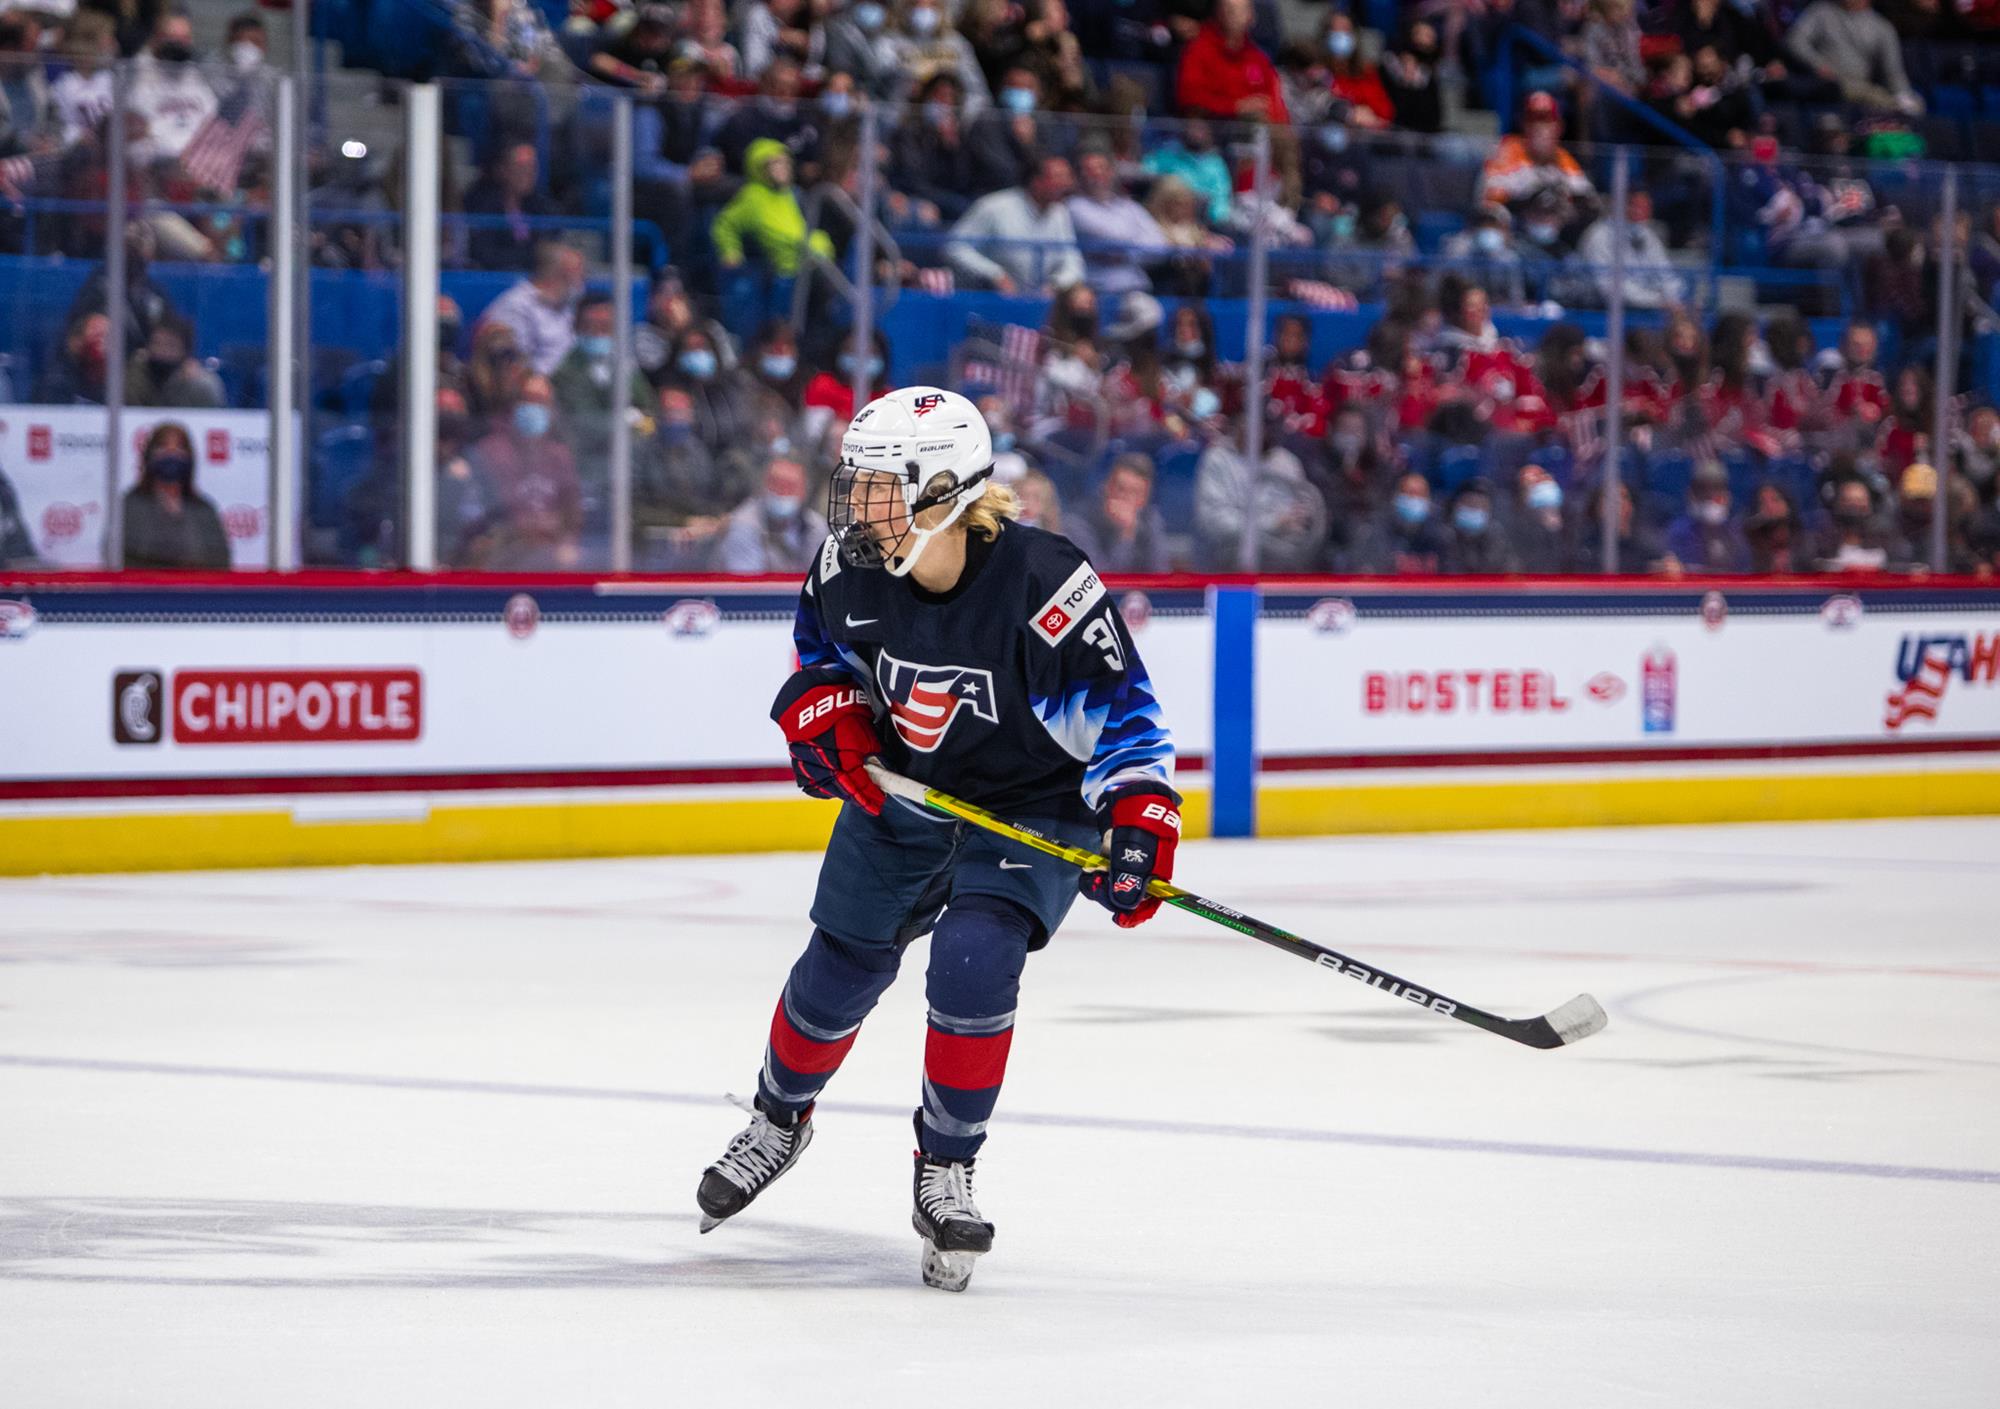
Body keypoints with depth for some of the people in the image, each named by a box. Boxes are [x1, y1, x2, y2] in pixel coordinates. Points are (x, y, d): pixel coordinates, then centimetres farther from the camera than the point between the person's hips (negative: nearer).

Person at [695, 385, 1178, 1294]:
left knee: (973, 965, -25)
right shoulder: (851, 568, -15)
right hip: (901, 792, 5)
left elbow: (1121, 713, -27)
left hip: (1035, 807, -5)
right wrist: (824, 713, -9)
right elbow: (823, 645, 9)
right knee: (837, 971, 11)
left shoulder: (1044, 586, -31)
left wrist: (1139, 826, -39)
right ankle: (779, 1122, 42)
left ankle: (945, 1175, -5)